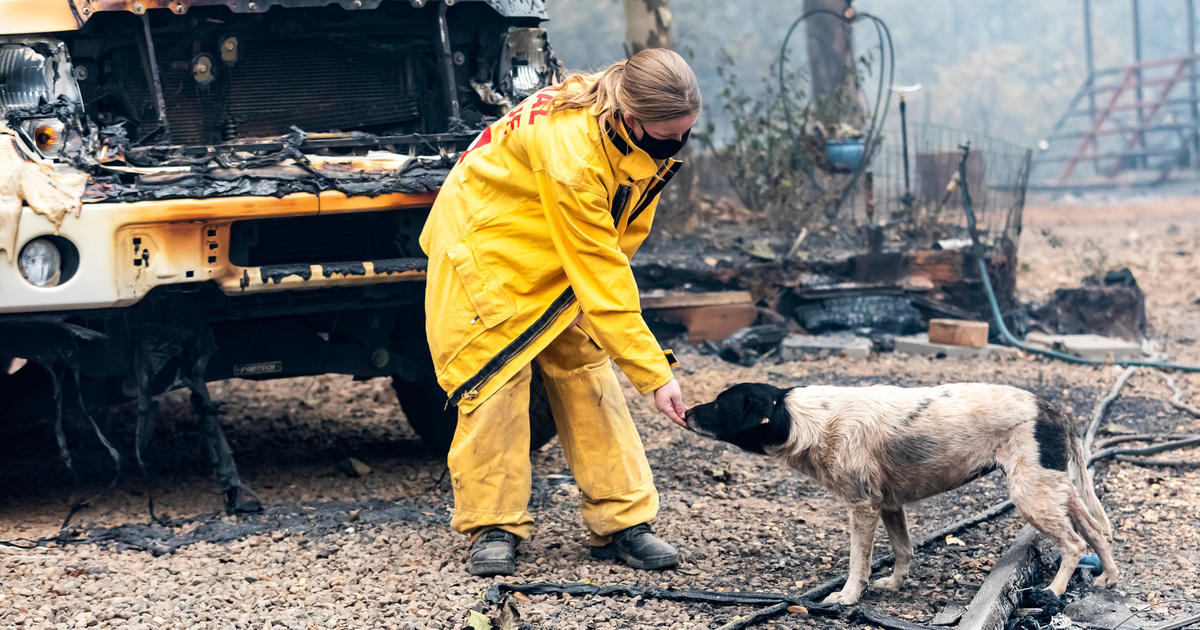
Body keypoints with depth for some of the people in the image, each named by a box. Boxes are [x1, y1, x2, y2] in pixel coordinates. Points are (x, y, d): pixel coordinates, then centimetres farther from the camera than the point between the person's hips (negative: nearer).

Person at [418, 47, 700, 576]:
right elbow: (598, 275, -38)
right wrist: (654, 374, -35)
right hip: (484, 246, -7)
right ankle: (493, 528, 1)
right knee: (495, 380, -9)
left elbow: (621, 236, 2)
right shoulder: (571, 150, -40)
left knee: (587, 370, 0)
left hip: (558, 259, 7)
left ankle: (622, 521, 1)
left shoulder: (644, 139, -17)